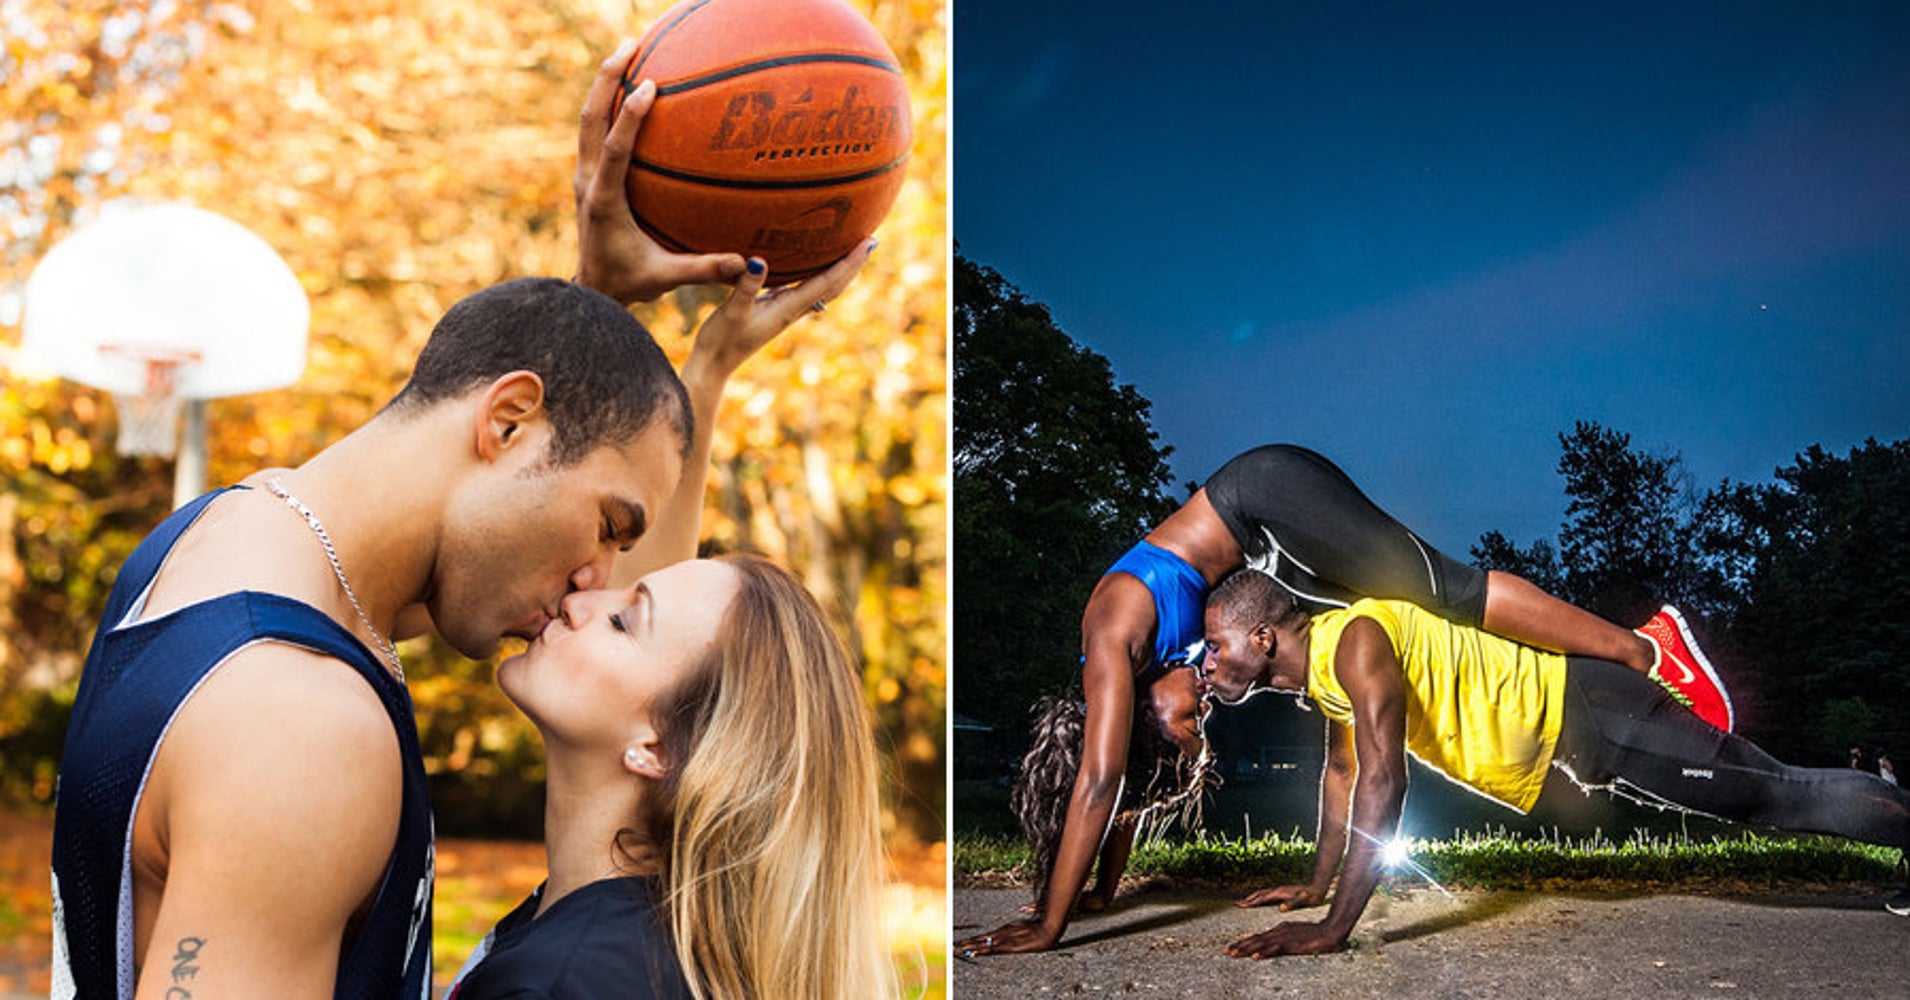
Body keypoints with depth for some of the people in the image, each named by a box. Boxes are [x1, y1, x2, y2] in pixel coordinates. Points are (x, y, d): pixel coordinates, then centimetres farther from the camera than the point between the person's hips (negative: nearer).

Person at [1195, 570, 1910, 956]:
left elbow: (1382, 783, -37)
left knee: (1784, 797, -1)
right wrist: (1317, 886, 22)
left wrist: (1334, 928, -39)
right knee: (1777, 800, 17)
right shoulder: (1320, 664, 3)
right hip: (1556, 743, 9)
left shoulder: (1356, 643, -28)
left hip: (1583, 714, -9)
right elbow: (1342, 771, 19)